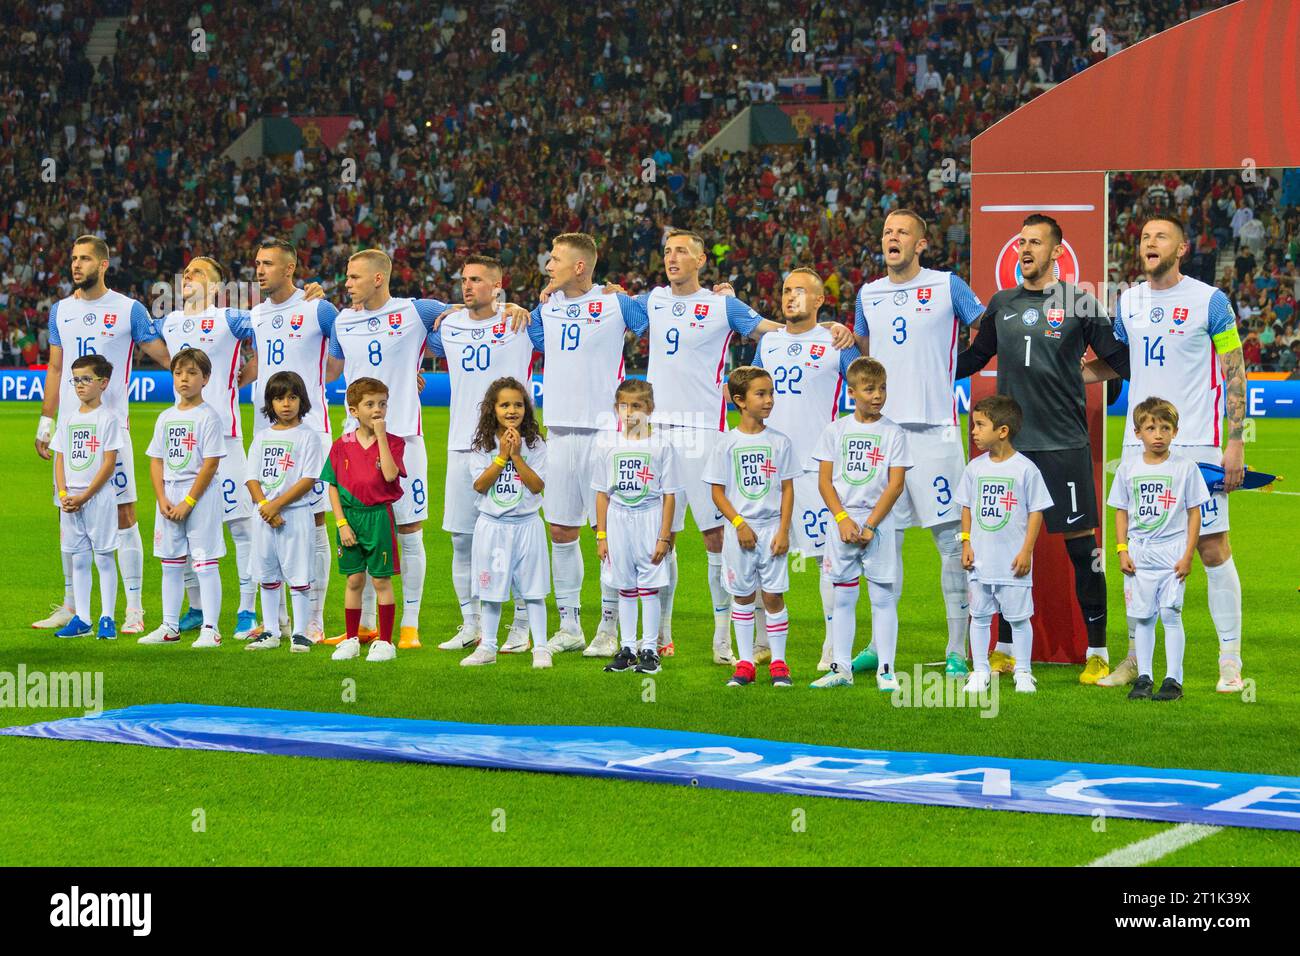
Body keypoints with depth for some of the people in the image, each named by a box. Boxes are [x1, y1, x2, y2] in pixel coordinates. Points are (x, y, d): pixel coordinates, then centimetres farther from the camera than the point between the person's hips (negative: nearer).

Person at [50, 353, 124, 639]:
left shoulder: (107, 418, -6)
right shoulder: (68, 418, 11)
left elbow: (109, 463, -10)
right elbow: (60, 459, 11)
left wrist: (84, 497, -14)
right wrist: (63, 495, -4)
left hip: (98, 498, -5)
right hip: (70, 501, 5)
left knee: (104, 557, -1)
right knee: (79, 560, 8)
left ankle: (107, 618, 3)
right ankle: (81, 619, 13)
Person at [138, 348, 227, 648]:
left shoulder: (208, 417, -7)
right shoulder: (166, 417, 11)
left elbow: (211, 464, -12)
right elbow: (156, 461, 12)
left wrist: (187, 503, -14)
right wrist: (162, 499, -2)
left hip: (200, 494, -6)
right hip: (170, 495, 6)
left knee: (205, 562, -5)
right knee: (170, 563, 11)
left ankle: (210, 629, -2)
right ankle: (170, 627, 18)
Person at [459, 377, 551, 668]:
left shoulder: (534, 444, -1)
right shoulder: (482, 444, 0)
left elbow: (537, 486, -10)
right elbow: (480, 485, -9)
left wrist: (517, 456, -16)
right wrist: (502, 455, -14)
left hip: (526, 524, -1)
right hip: (492, 524, 1)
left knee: (533, 589, 1)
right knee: (490, 589, 8)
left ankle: (540, 648, 6)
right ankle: (487, 647, 17)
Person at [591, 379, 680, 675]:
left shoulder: (661, 445, -4)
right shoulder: (606, 444, 3)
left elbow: (669, 495, -2)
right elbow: (602, 493, 7)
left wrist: (665, 536, -7)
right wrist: (601, 535, 4)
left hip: (649, 519, -3)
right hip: (618, 520, 3)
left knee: (649, 589, 0)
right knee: (625, 589, 9)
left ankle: (649, 649, 7)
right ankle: (627, 648, 16)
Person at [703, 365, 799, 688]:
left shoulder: (780, 442, 2)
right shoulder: (728, 443, -1)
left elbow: (787, 489, 3)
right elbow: (717, 492, -1)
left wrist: (783, 531, -5)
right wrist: (739, 524, -11)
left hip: (772, 528, 0)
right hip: (739, 531, 0)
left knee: (773, 595, -1)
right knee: (742, 596, 7)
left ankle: (778, 663, 7)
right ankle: (745, 663, 14)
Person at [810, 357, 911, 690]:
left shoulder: (893, 433, 1)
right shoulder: (835, 430, 6)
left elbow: (896, 484, -5)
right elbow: (825, 481, 3)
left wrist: (869, 525, -12)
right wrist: (843, 519, -10)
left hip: (879, 524, -2)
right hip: (842, 523, 2)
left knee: (882, 597, -1)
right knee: (842, 597, 6)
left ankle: (885, 670, 2)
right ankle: (841, 668, 12)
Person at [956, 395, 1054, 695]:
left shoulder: (1025, 469, -8)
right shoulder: (975, 467, 4)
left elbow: (1036, 511, -5)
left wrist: (1027, 551, -9)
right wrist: (966, 543, 4)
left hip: (1012, 562, -4)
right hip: (981, 559, 4)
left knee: (1019, 617, 3)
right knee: (979, 615, 9)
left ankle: (1023, 672, 13)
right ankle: (980, 672, 17)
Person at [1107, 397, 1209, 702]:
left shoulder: (1185, 468, -2)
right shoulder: (1128, 468, 5)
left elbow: (1194, 513, 0)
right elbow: (1121, 512, 10)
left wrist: (1188, 555, -5)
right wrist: (1122, 550, 1)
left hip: (1172, 553, -2)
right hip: (1139, 554, 3)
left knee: (1170, 615, -4)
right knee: (1142, 617, 5)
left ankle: (1173, 679, 1)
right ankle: (1143, 678, 12)